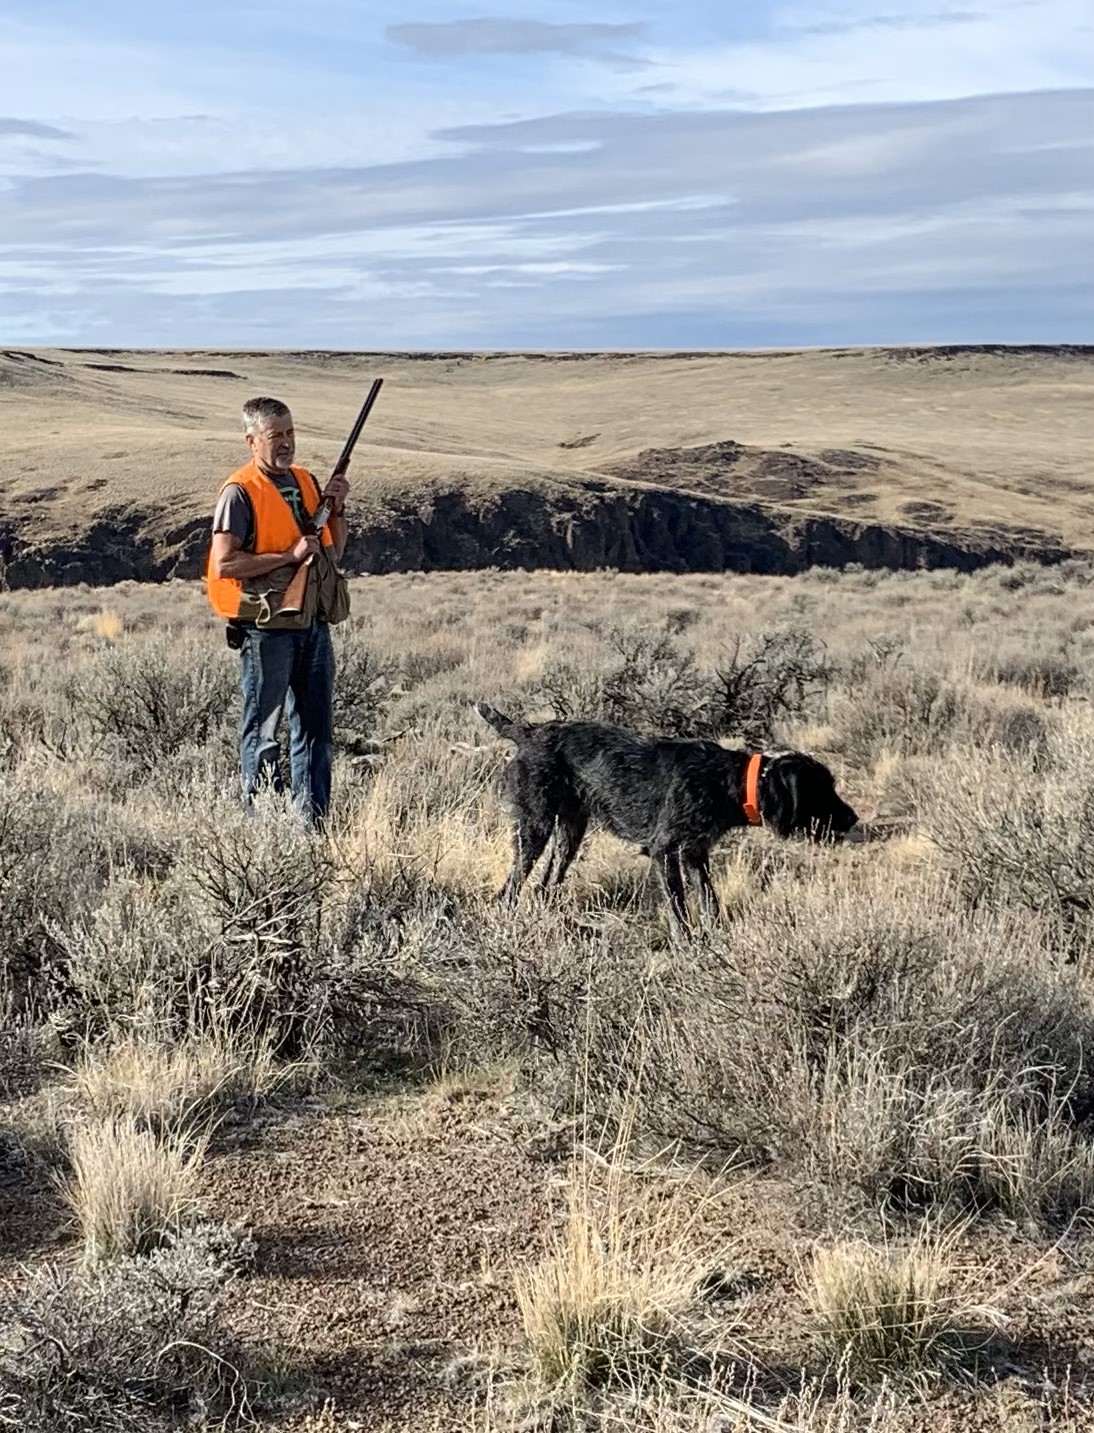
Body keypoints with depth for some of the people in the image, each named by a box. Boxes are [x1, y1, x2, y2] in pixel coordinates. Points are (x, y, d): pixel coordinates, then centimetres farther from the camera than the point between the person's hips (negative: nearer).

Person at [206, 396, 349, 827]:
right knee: (262, 729, 2)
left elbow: (334, 551, 19)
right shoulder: (240, 492, -9)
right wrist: (290, 556, -18)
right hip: (266, 626, -7)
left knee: (316, 727, 10)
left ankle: (313, 820, 17)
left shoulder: (305, 482, 13)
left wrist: (336, 509, 2)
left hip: (312, 623, 7)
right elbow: (224, 564, -18)